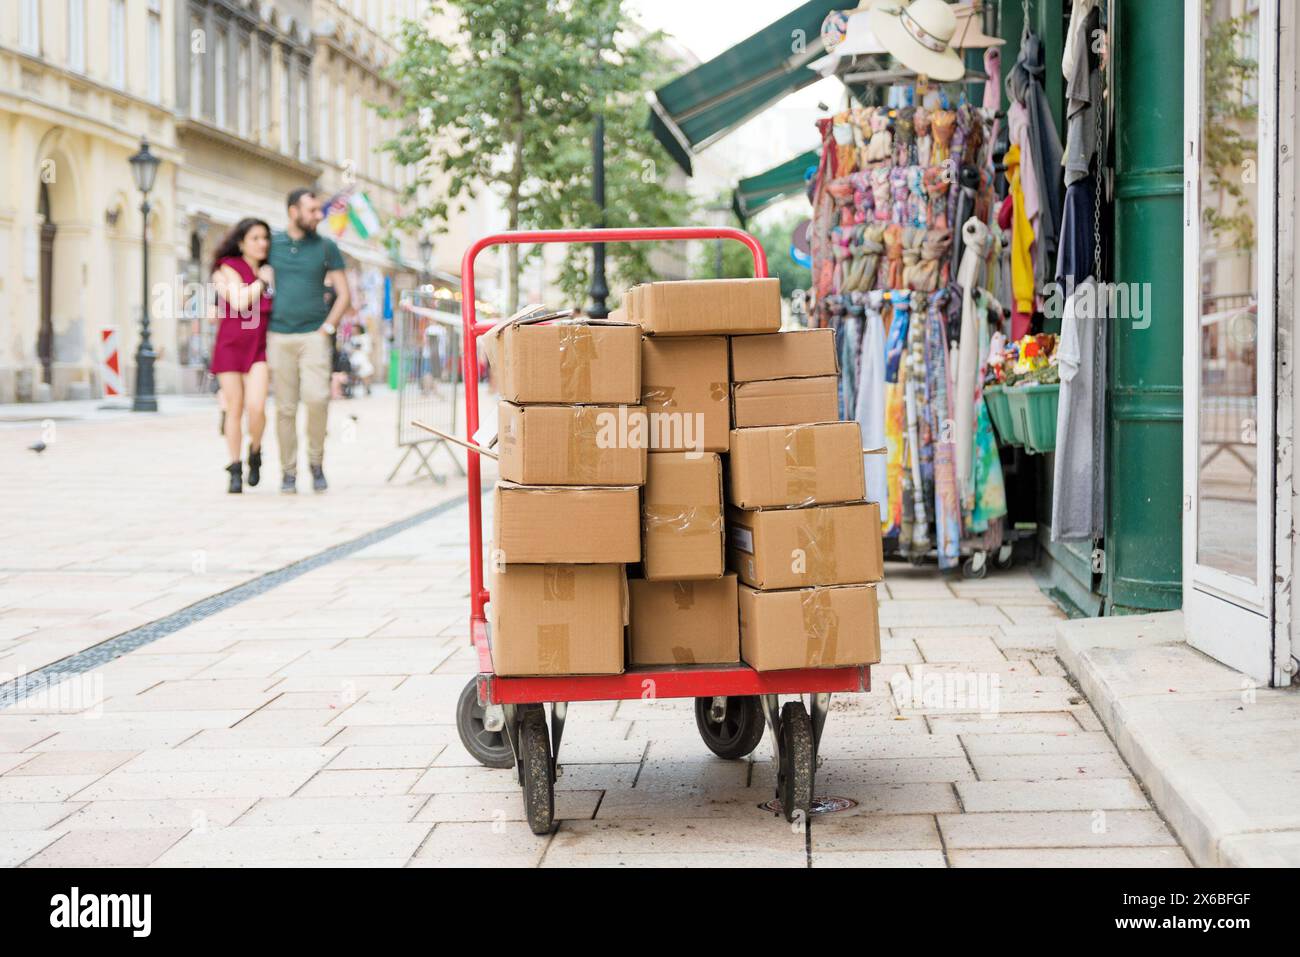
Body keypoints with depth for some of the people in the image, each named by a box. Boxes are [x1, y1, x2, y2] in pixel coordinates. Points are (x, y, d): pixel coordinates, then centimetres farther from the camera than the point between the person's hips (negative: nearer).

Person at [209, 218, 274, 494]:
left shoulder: (270, 270, 11)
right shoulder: (229, 267, 0)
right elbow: (239, 302, -16)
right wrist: (262, 281, -7)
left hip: (260, 347, 2)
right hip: (231, 346, -2)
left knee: (256, 407, -16)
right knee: (235, 409, 1)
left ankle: (255, 451, 11)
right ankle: (235, 470, 11)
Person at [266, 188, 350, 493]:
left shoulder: (326, 247, 6)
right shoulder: (272, 242, 8)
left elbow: (343, 294, 7)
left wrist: (328, 328, -5)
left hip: (314, 335, -1)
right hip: (278, 337, 1)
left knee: (316, 397, -18)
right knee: (285, 408, 1)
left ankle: (316, 461, 0)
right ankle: (288, 472, 8)